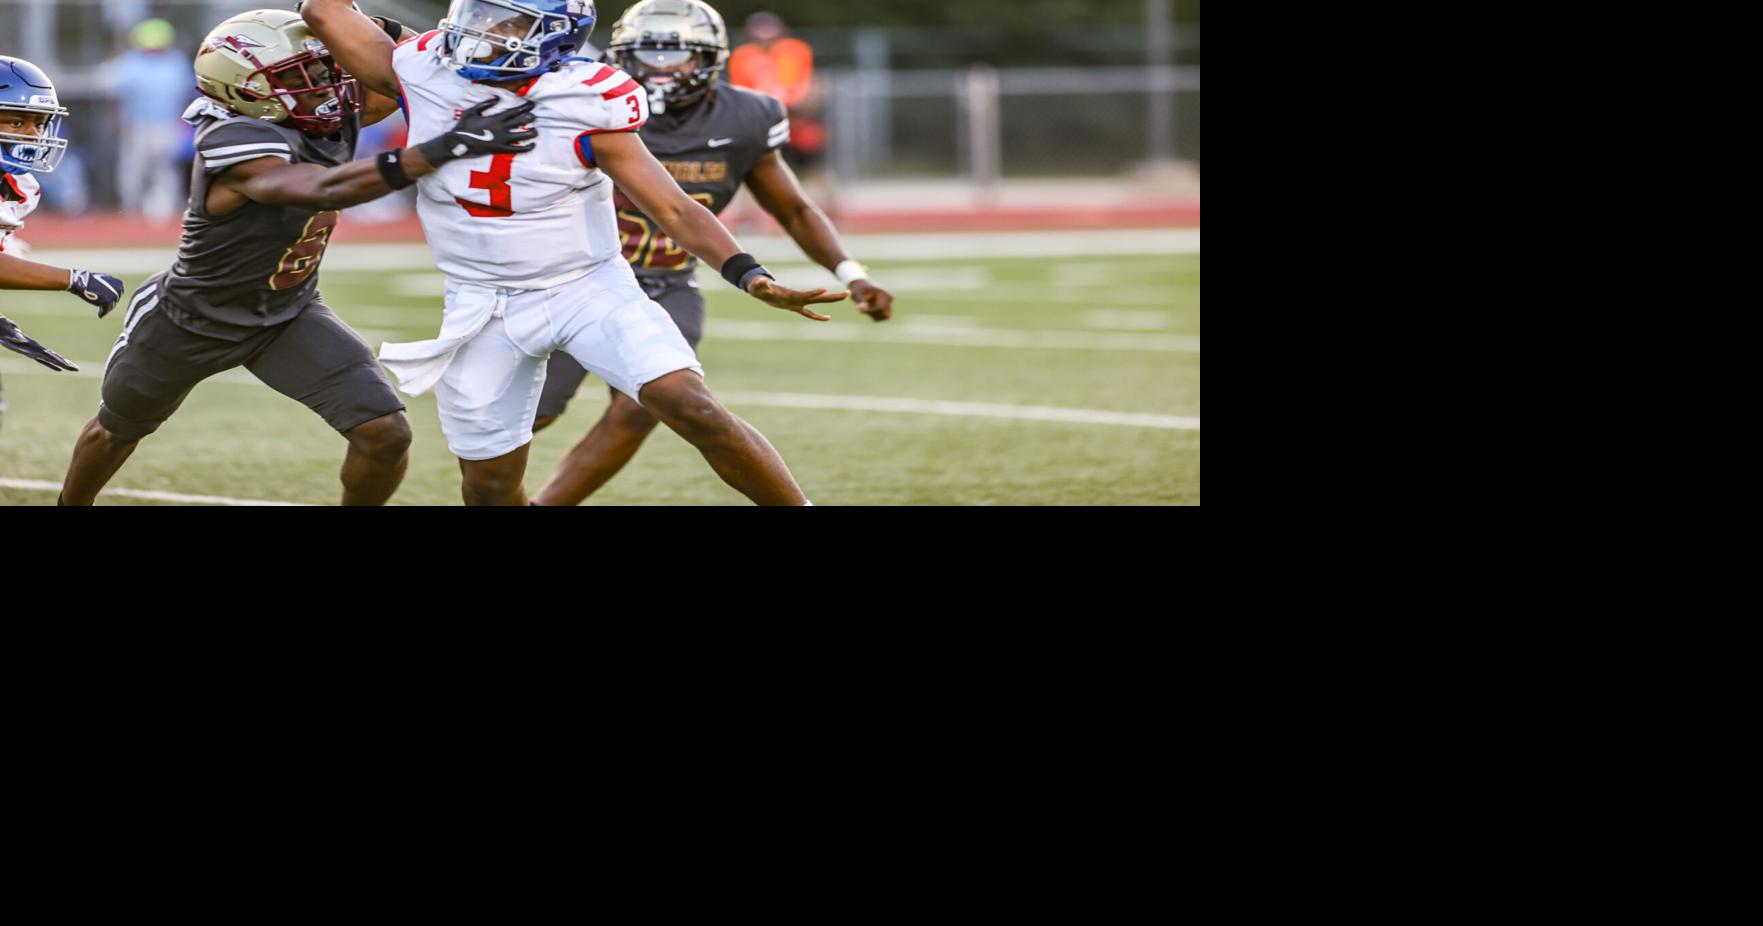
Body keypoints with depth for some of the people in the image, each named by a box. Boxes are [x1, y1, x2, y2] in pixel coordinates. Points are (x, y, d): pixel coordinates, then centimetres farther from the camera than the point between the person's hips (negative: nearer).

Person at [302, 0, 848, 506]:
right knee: (489, 484, 6)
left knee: (691, 408, -22)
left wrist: (750, 276, -30)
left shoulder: (585, 102, -16)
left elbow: (675, 209, -16)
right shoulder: (424, 76, -7)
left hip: (589, 288, -3)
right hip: (482, 308, 3)